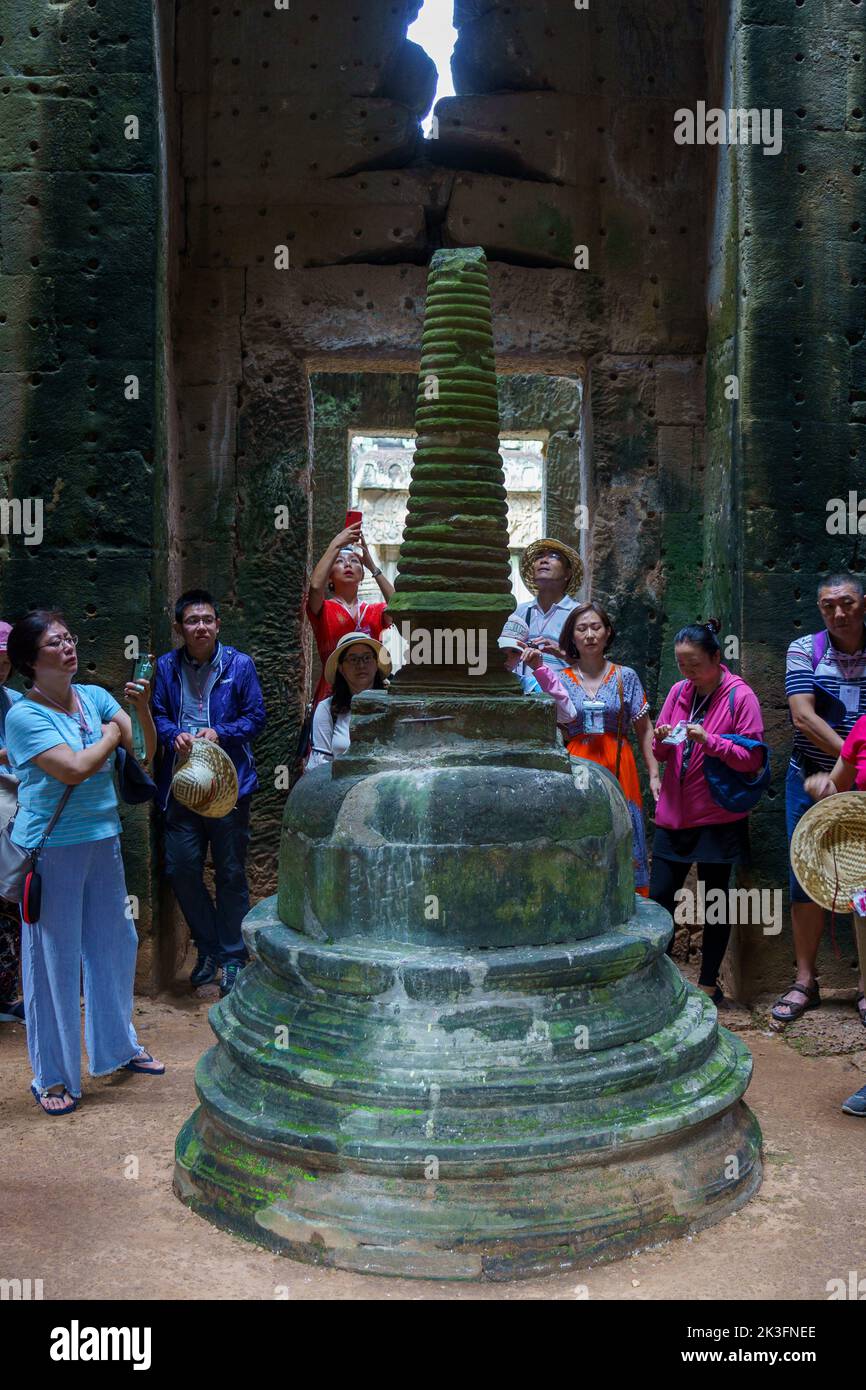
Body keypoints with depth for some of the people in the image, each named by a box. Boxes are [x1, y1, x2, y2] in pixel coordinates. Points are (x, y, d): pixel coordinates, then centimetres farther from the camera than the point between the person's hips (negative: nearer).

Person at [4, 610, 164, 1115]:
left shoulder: (94, 696, 5)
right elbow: (74, 769, -23)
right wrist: (113, 733, -8)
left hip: (103, 838, 6)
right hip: (51, 848, -6)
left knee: (114, 945, 17)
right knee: (55, 958, 5)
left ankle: (119, 1046, 38)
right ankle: (53, 1076, 21)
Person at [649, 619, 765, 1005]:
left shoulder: (740, 695, -8)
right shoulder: (679, 691, 7)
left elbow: (753, 758, -12)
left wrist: (708, 740, -23)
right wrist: (661, 740, -10)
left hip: (718, 818, -5)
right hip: (673, 814, 5)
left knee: (715, 899, 8)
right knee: (659, 896, 6)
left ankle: (709, 983, 21)